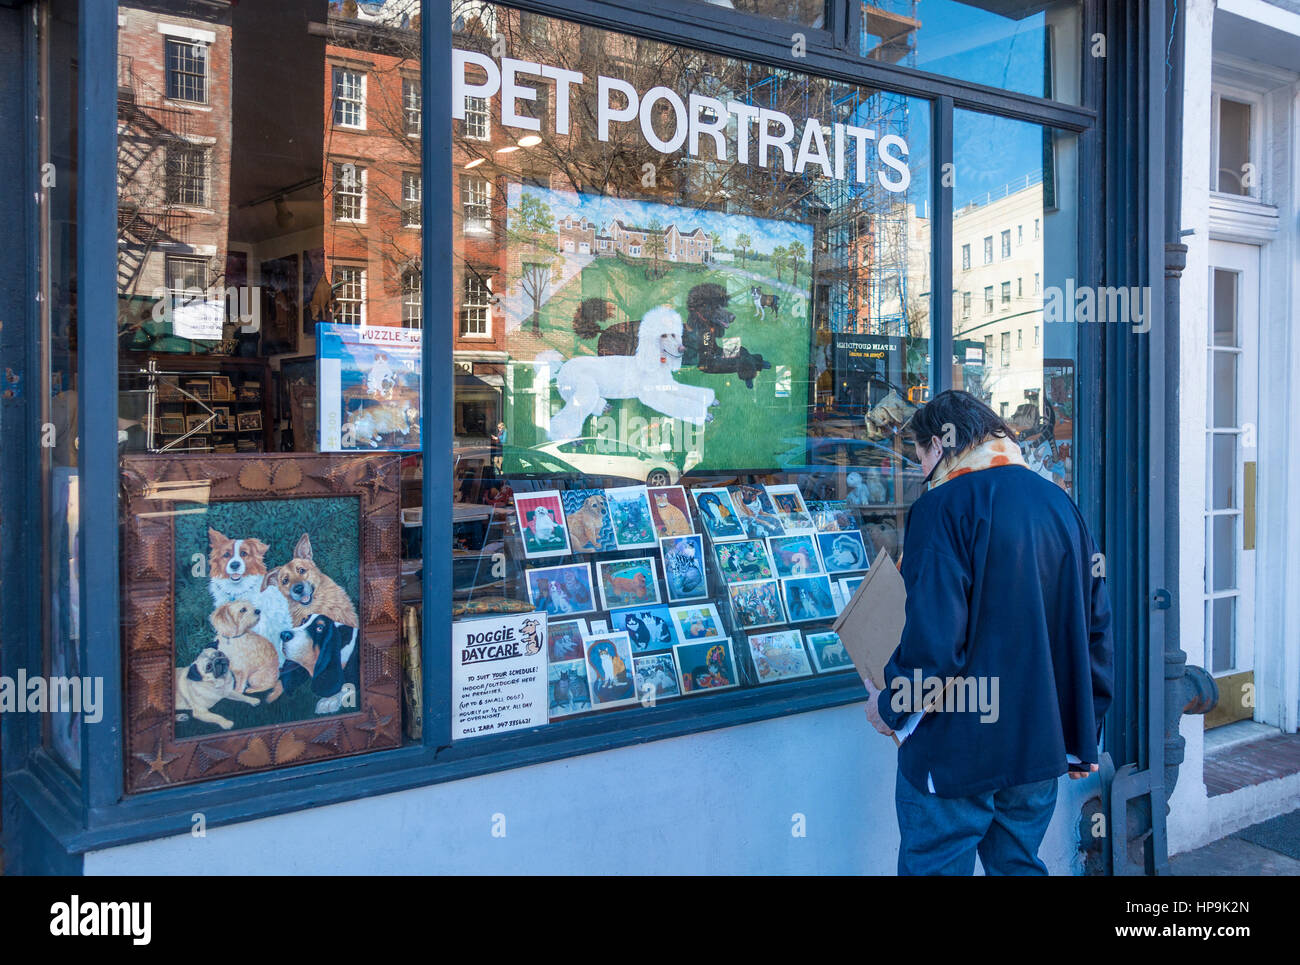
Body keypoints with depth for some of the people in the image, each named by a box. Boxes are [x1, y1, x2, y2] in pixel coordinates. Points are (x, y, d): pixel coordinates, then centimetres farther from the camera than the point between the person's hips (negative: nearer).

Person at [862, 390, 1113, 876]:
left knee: (934, 865, 6)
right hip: (1041, 746, 7)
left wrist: (891, 707, -5)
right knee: (1018, 863, 20)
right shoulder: (1061, 504, 8)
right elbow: (1096, 628, 11)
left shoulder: (944, 507, -14)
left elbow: (934, 638, -22)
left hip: (956, 753, -7)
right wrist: (1082, 736, 19)